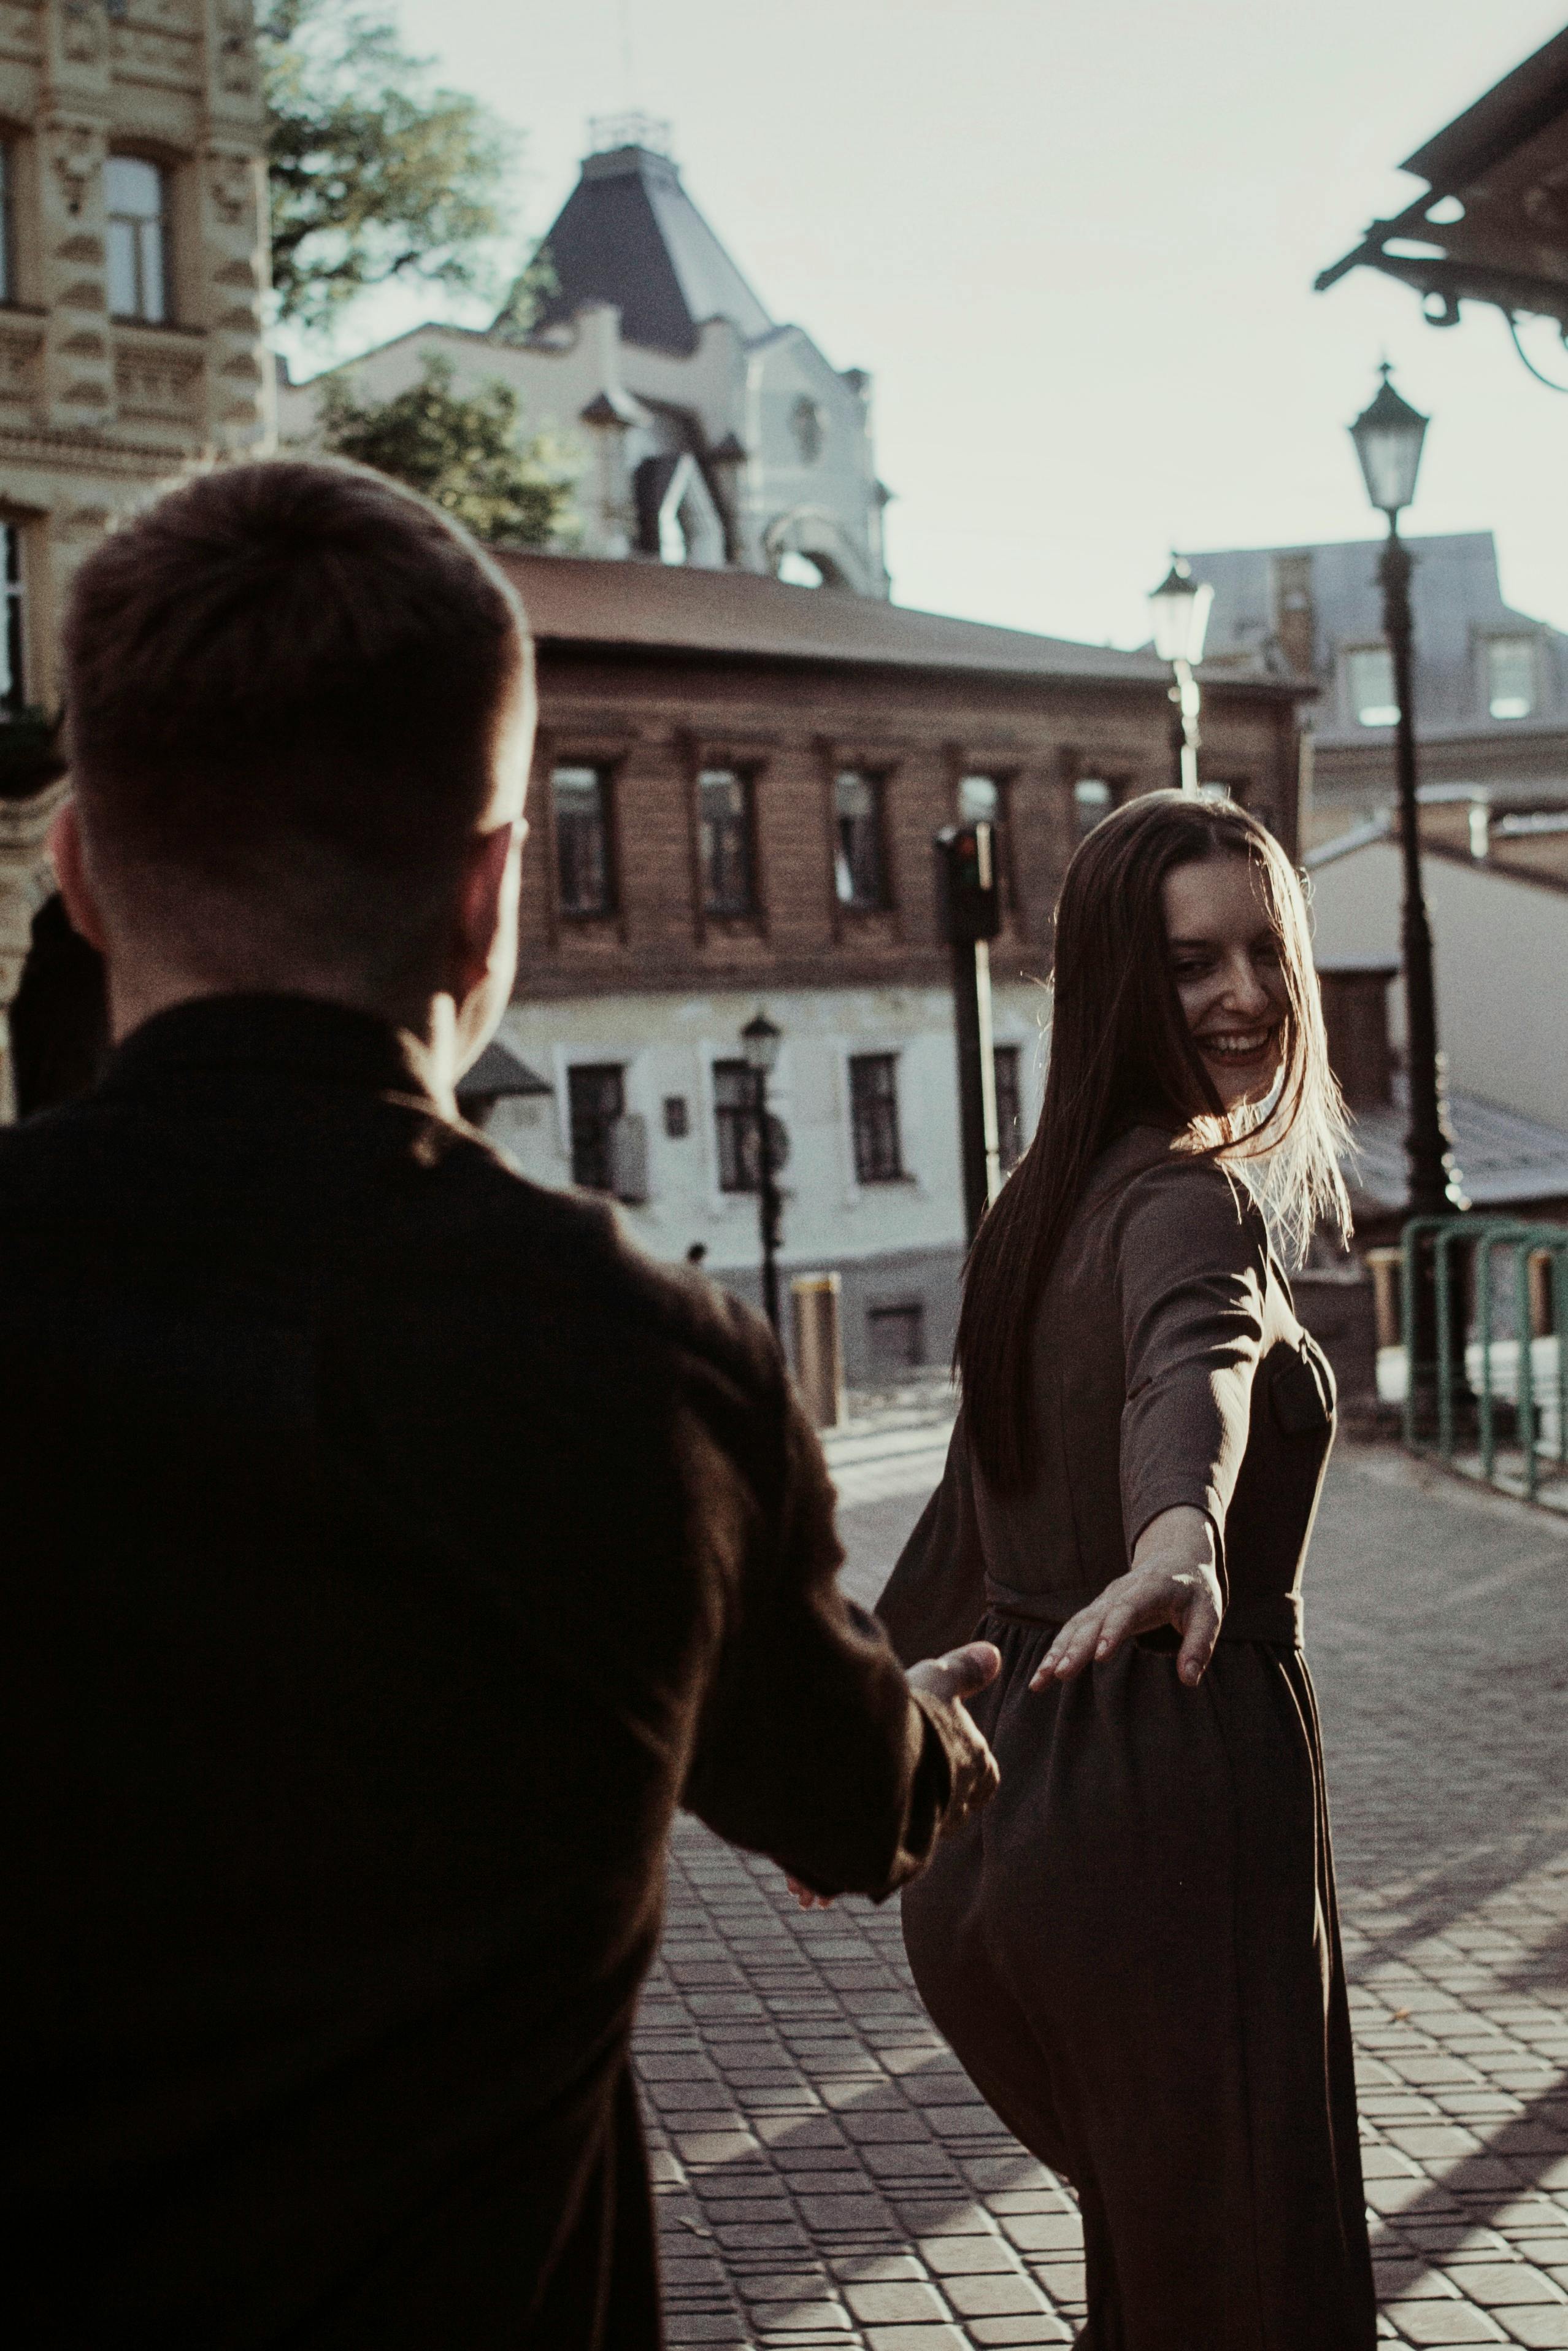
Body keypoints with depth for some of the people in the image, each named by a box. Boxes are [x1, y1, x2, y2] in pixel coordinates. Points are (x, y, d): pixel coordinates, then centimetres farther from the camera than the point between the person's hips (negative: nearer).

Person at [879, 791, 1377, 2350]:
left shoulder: (1048, 1206, 13)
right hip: (1179, 1798, -9)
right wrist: (1181, 1539, -58)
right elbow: (1192, 1368, -38)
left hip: (1005, 1805, 9)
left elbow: (965, 1531, 24)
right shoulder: (1193, 1202, -13)